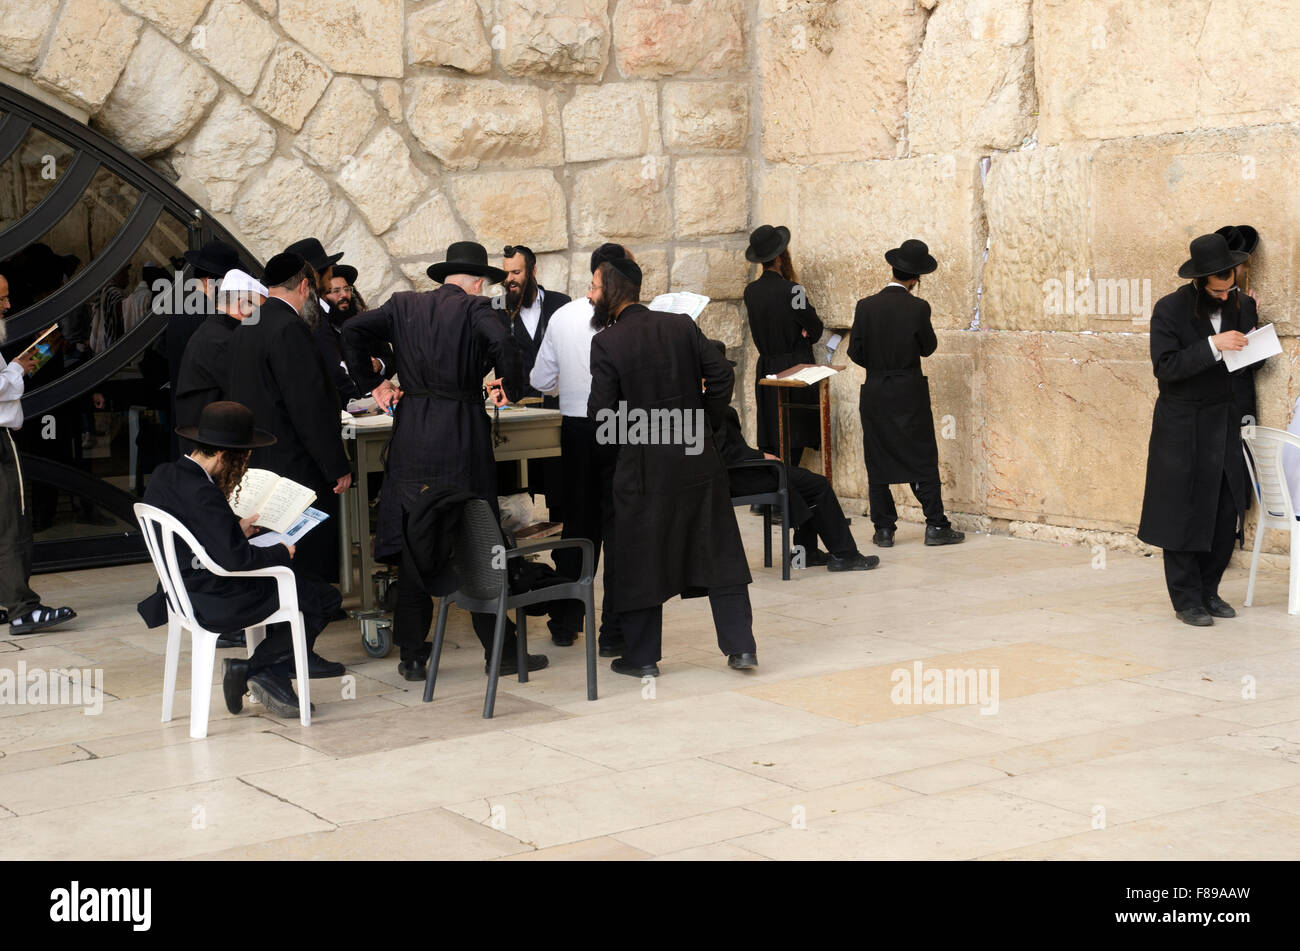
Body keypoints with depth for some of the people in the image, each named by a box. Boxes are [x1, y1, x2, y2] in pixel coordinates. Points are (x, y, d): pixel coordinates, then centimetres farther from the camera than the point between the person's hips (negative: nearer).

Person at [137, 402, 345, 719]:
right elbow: (236, 558, -29)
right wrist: (281, 552, -13)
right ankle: (254, 671, 5)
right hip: (216, 603, -10)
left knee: (295, 574, 24)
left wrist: (237, 529, 15)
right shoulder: (203, 494, -27)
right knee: (324, 598, 0)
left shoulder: (164, 476, 2)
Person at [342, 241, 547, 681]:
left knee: (413, 546, 9)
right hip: (461, 440, -4)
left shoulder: (404, 304, 8)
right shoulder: (476, 308, -6)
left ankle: (412, 656, 12)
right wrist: (510, 388, -8)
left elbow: (353, 331, 5)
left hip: (411, 438, 4)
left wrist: (373, 382, 11)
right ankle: (500, 650, 10)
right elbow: (503, 343, -24)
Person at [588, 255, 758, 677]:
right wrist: (701, 419, 11)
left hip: (643, 468, -4)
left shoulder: (606, 343, -11)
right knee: (719, 554, 11)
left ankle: (642, 656, 14)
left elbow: (600, 415, -12)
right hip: (698, 460, 4)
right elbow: (722, 375, 0)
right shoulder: (682, 326, 1)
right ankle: (740, 647, 11)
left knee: (637, 559, 9)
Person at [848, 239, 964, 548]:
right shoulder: (917, 308, -12)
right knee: (923, 461, 6)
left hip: (874, 395, 2)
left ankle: (884, 529, 9)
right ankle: (935, 526, 8)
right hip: (910, 395, -2)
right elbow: (929, 348, 1)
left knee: (877, 463, 8)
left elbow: (855, 352, 0)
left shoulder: (866, 306, -5)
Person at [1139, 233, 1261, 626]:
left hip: (1225, 424, 5)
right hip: (1182, 428, -5)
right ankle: (1187, 600, 9)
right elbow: (1165, 366, -19)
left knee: (1225, 513, 6)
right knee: (1183, 513, 0)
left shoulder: (1241, 305, 3)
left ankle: (1208, 591, 20)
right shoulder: (1170, 309, -11)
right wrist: (1213, 345, -27)